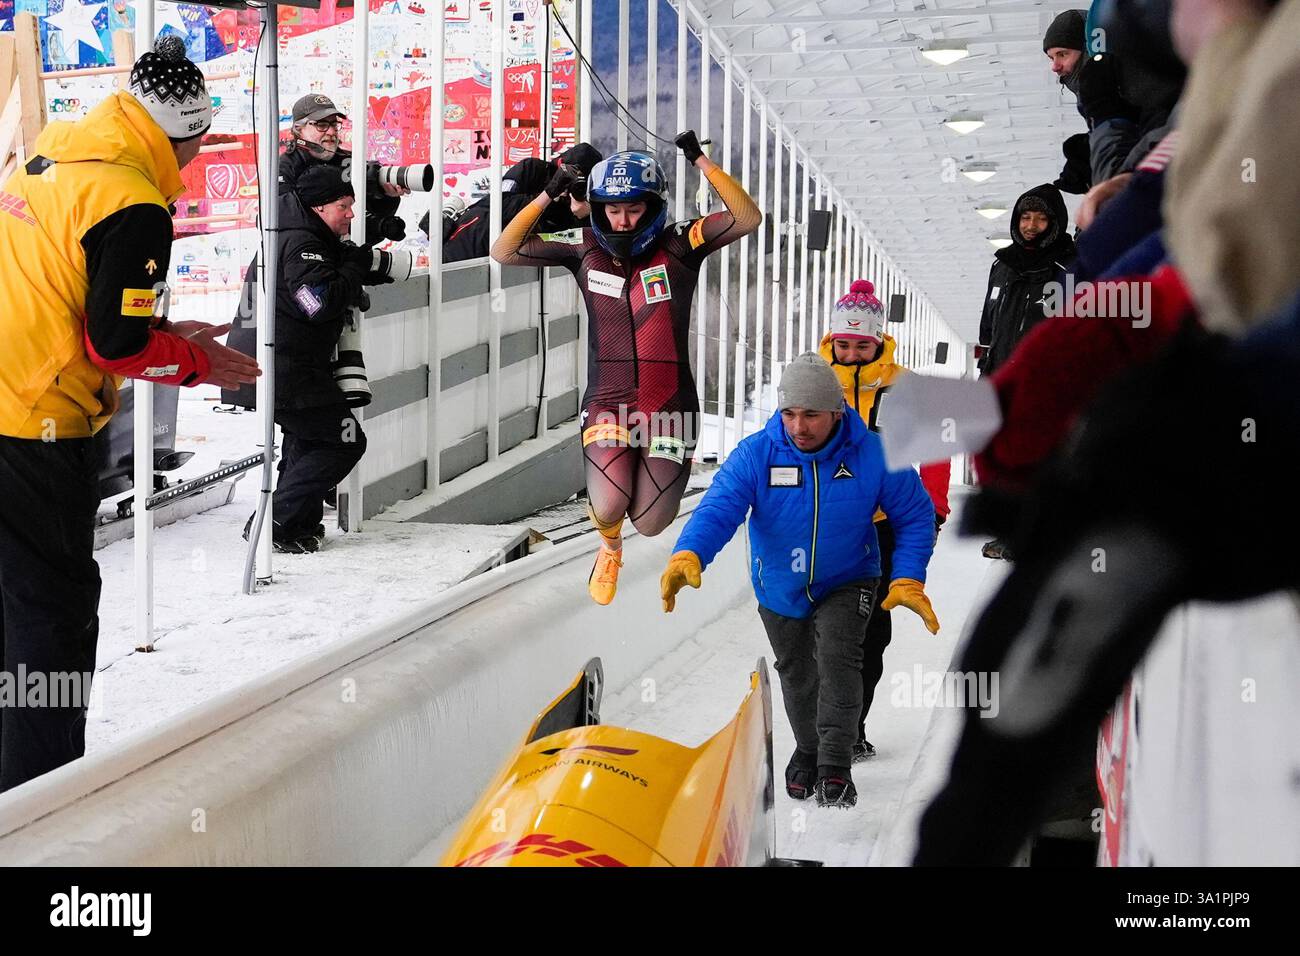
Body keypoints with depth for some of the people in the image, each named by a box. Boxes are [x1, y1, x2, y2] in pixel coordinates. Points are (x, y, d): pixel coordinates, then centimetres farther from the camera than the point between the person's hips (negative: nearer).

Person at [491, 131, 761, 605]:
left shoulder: (678, 245, -4)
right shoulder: (584, 249, 2)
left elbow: (748, 218, -15)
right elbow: (504, 251, 2)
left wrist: (701, 162, -19)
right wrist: (548, 196, -8)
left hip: (669, 405, -1)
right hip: (607, 402, 1)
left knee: (649, 524, -2)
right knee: (608, 508, -21)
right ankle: (610, 547, 19)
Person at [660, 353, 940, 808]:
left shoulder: (874, 455, -20)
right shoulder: (756, 455, -22)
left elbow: (915, 516, -8)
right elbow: (717, 509, -32)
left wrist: (909, 581, -18)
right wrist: (689, 555, -51)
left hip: (846, 584, -2)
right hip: (780, 589, 2)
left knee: (838, 658, -24)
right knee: (795, 673, 18)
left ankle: (835, 768, -17)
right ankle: (808, 749, 44)